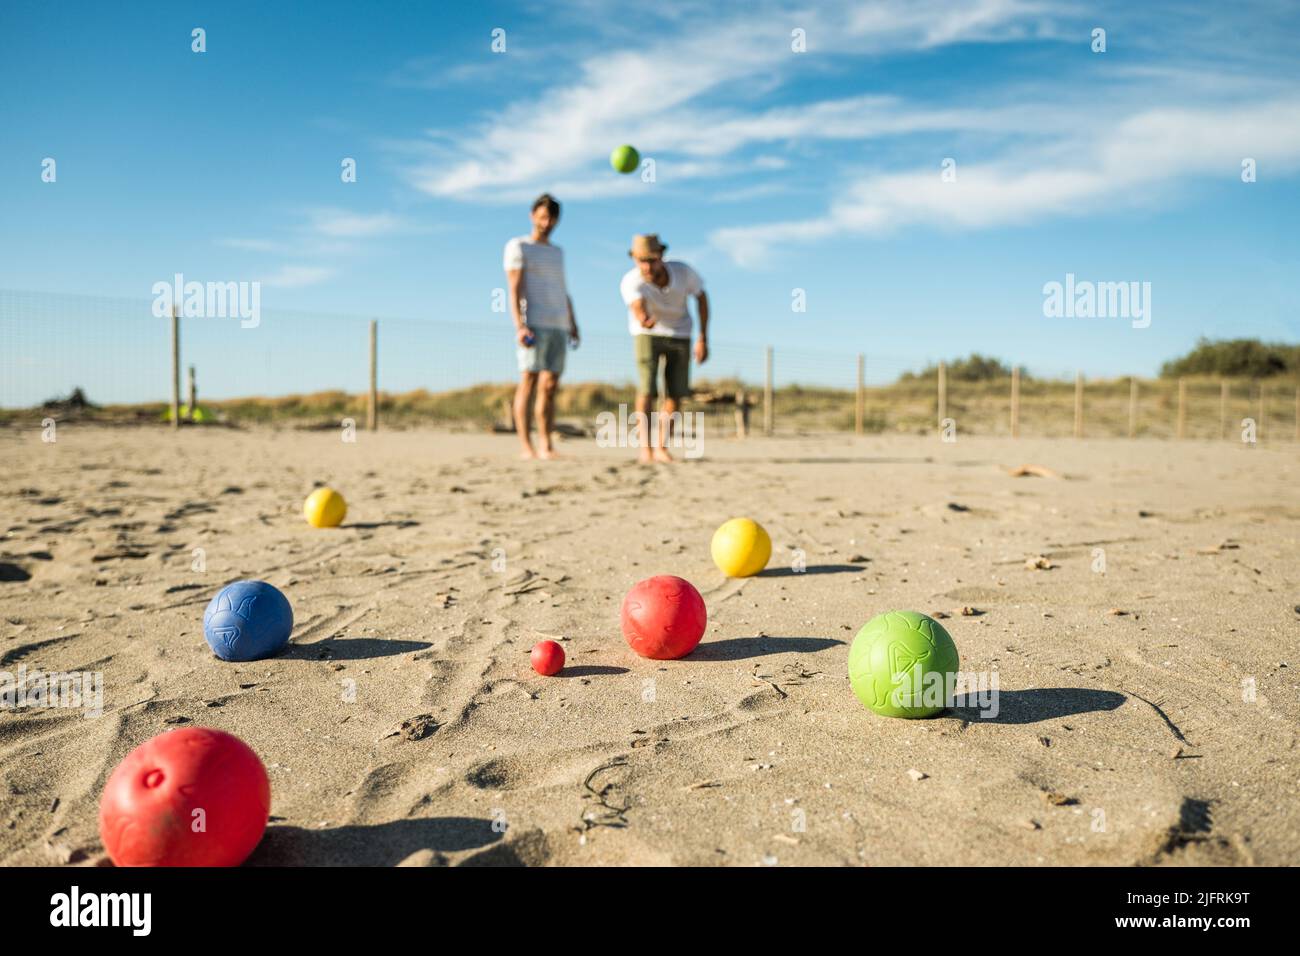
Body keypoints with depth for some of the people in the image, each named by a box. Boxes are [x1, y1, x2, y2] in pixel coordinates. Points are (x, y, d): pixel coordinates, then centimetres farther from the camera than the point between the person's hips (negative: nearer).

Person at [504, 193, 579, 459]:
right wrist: (519, 326, -16)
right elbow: (514, 289, -5)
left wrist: (573, 324, 14)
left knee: (550, 387, 1)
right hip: (533, 325, -5)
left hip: (558, 327, 6)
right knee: (529, 382, -9)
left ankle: (546, 446, 1)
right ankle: (526, 447, -11)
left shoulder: (557, 252, 24)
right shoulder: (518, 247, 5)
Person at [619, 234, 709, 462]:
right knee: (646, 389, -16)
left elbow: (701, 296, -6)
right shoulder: (631, 282, -30)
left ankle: (662, 447, 11)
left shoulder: (683, 272, -24)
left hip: (680, 334, 2)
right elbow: (637, 309, -49)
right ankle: (645, 446, -10)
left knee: (675, 394, 0)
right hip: (648, 335, -2)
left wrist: (703, 339, -6)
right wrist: (645, 321, -74)